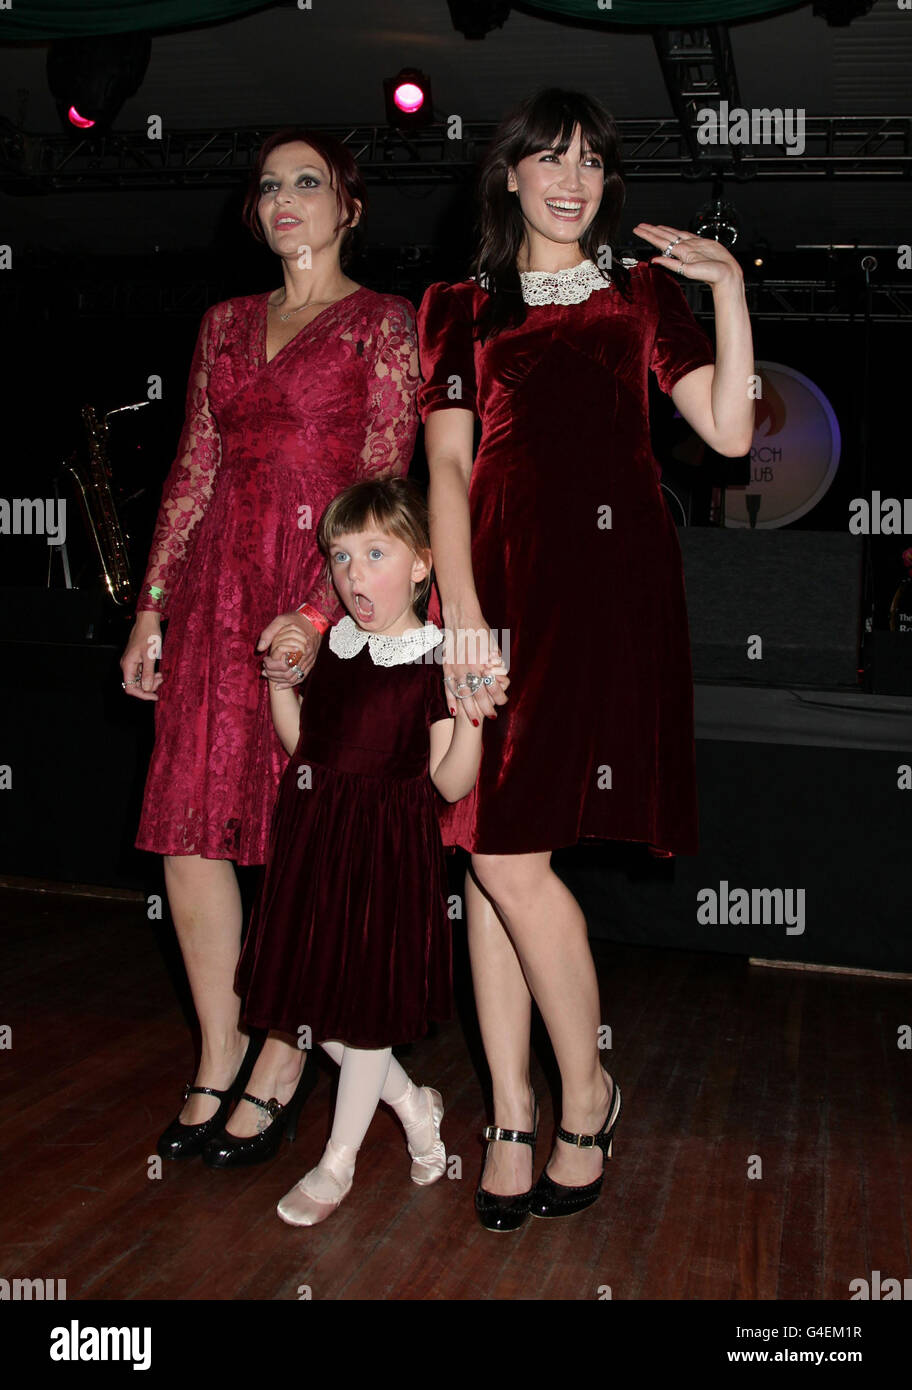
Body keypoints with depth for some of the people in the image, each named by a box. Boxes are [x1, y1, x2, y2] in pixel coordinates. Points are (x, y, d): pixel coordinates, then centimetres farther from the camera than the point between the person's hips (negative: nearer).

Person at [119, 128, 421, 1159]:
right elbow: (194, 470, 16)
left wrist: (322, 613, -16)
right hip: (218, 588, 5)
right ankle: (219, 1054, 16)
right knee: (188, 822, 1)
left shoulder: (383, 324, 4)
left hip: (328, 589, -5)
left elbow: (382, 484, -5)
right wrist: (152, 606, 10)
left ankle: (280, 1060, 14)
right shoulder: (226, 325, 19)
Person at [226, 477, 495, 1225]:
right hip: (313, 837, 7)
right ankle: (415, 1104, 35)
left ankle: (338, 1161, 25)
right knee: (314, 1002, 12)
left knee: (365, 1007, 6)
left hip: (386, 848, -6)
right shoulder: (334, 644, 8)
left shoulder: (436, 662, -11)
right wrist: (281, 679, 2)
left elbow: (452, 783, -13)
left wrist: (469, 716, -29)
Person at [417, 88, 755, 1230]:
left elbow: (729, 430, 5)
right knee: (490, 854, -1)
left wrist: (729, 288, 0)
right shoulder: (460, 309, 18)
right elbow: (447, 464, 6)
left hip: (605, 579, -2)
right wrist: (462, 612, -5)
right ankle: (513, 1114, 12)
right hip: (497, 575, 2)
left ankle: (586, 1089, 10)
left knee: (509, 853, -11)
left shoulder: (643, 295, 17)